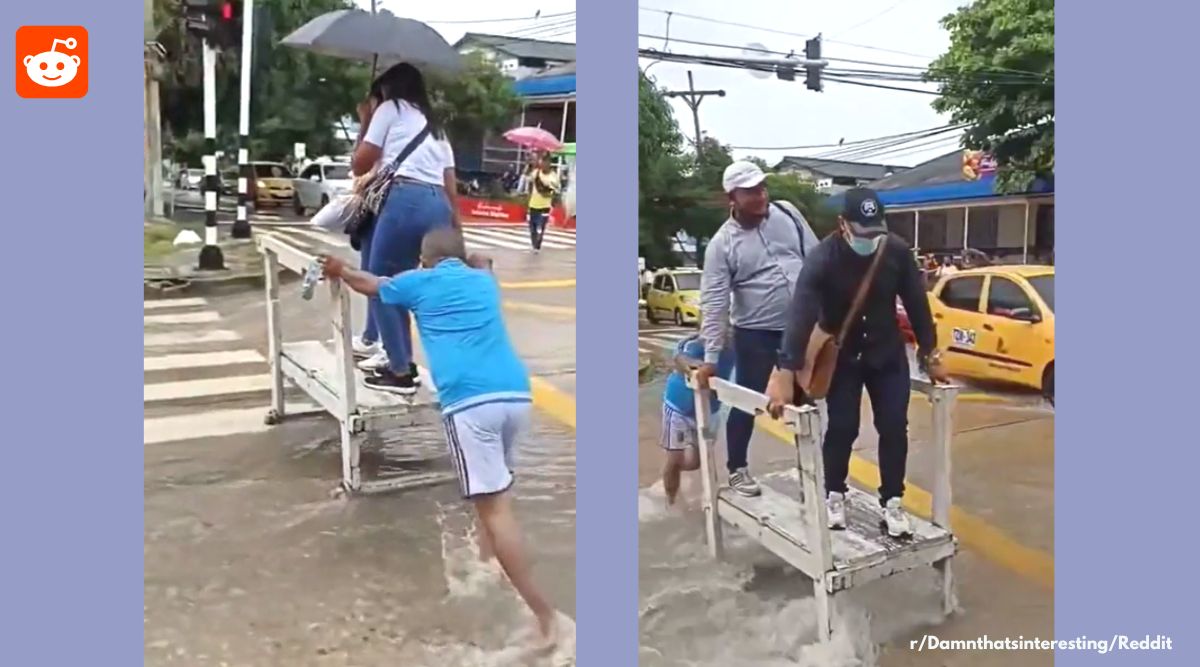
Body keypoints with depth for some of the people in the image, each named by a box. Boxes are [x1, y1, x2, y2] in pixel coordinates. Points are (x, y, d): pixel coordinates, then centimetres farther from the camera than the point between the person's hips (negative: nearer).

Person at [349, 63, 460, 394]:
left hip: (405, 201, -7)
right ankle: (400, 359, 20)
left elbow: (359, 165, 14)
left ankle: (401, 372, 0)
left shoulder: (390, 109, 15)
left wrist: (365, 123, 26)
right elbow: (452, 189, 23)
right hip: (439, 207, 7)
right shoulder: (435, 126, 32)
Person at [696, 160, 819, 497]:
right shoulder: (722, 243, -12)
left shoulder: (787, 213, -1)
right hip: (756, 333, -4)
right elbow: (715, 303, -14)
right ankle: (737, 469, 24)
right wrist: (710, 358, -18)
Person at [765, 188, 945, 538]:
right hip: (841, 356, -2)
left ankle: (892, 501, 14)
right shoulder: (823, 258, -26)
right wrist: (785, 373, -42)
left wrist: (929, 352, 0)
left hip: (888, 353, 3)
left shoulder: (897, 251, -16)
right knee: (841, 428, -1)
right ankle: (834, 495, 20)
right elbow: (801, 315, -35)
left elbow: (917, 303, -4)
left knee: (894, 428, 0)